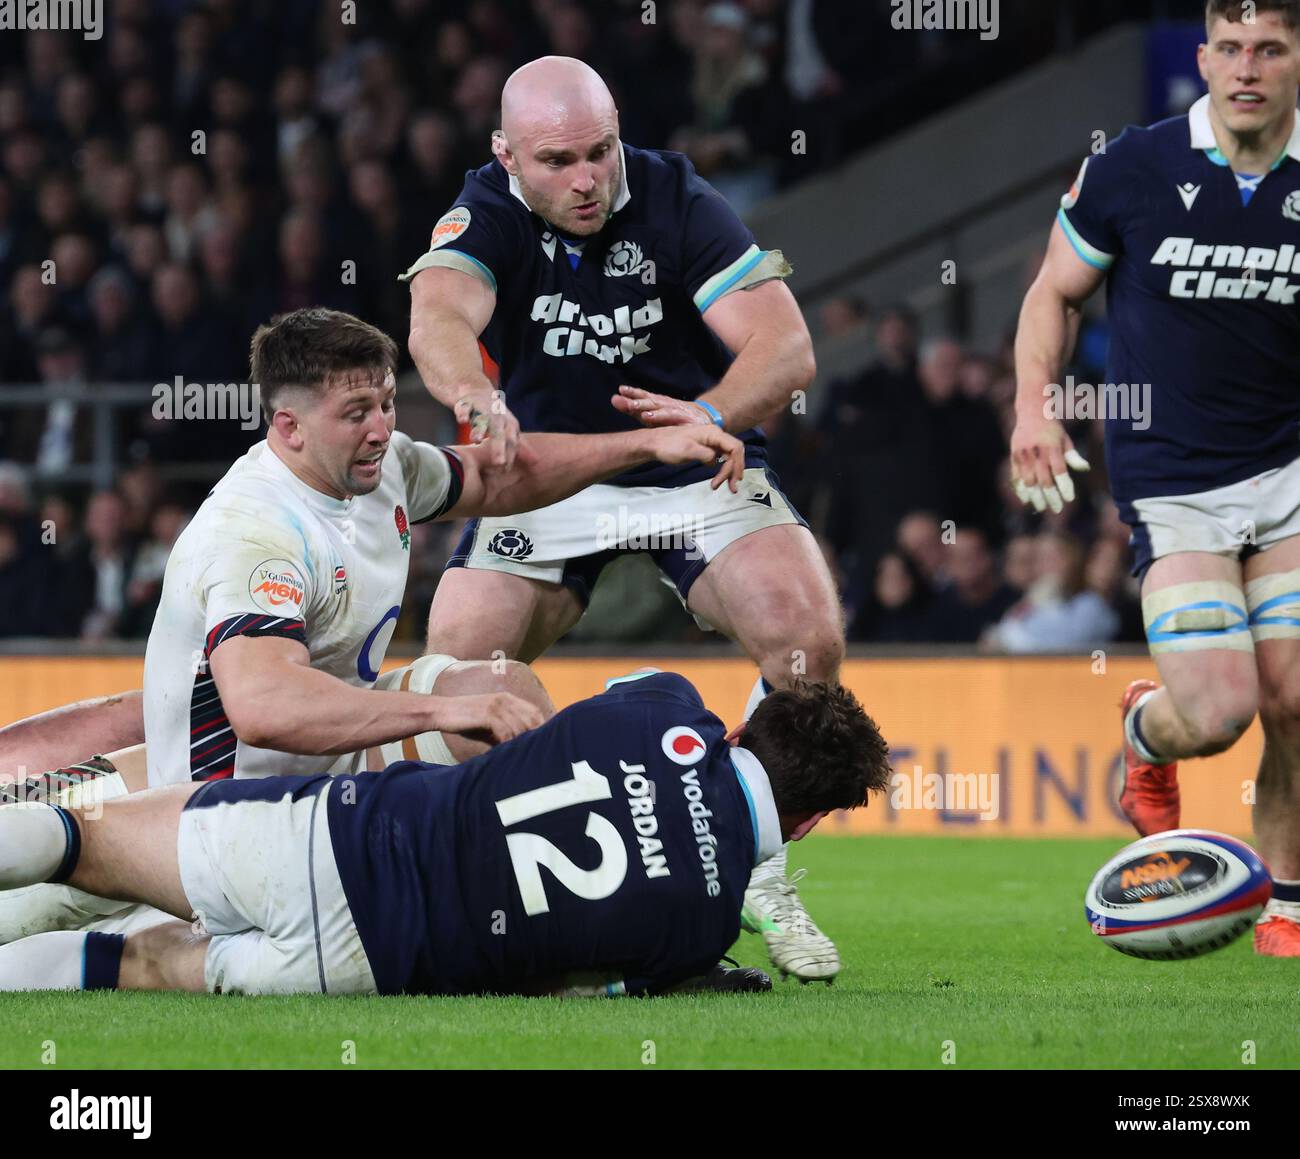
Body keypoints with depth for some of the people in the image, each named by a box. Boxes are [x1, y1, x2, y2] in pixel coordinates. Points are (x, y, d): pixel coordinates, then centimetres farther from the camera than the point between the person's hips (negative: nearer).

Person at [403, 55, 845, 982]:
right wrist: (475, 395, -62)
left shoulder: (676, 202, -16)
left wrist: (709, 414, -46)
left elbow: (787, 349, -24)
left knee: (810, 640, -22)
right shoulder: (485, 217, -16)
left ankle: (760, 870, -1)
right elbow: (439, 316, -38)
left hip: (694, 467, 0)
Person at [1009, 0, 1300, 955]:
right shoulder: (1131, 171, -7)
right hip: (1171, 483, -2)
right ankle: (1145, 735, 25)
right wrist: (1035, 405, -6)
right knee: (1218, 711, -13)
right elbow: (1057, 292, 7)